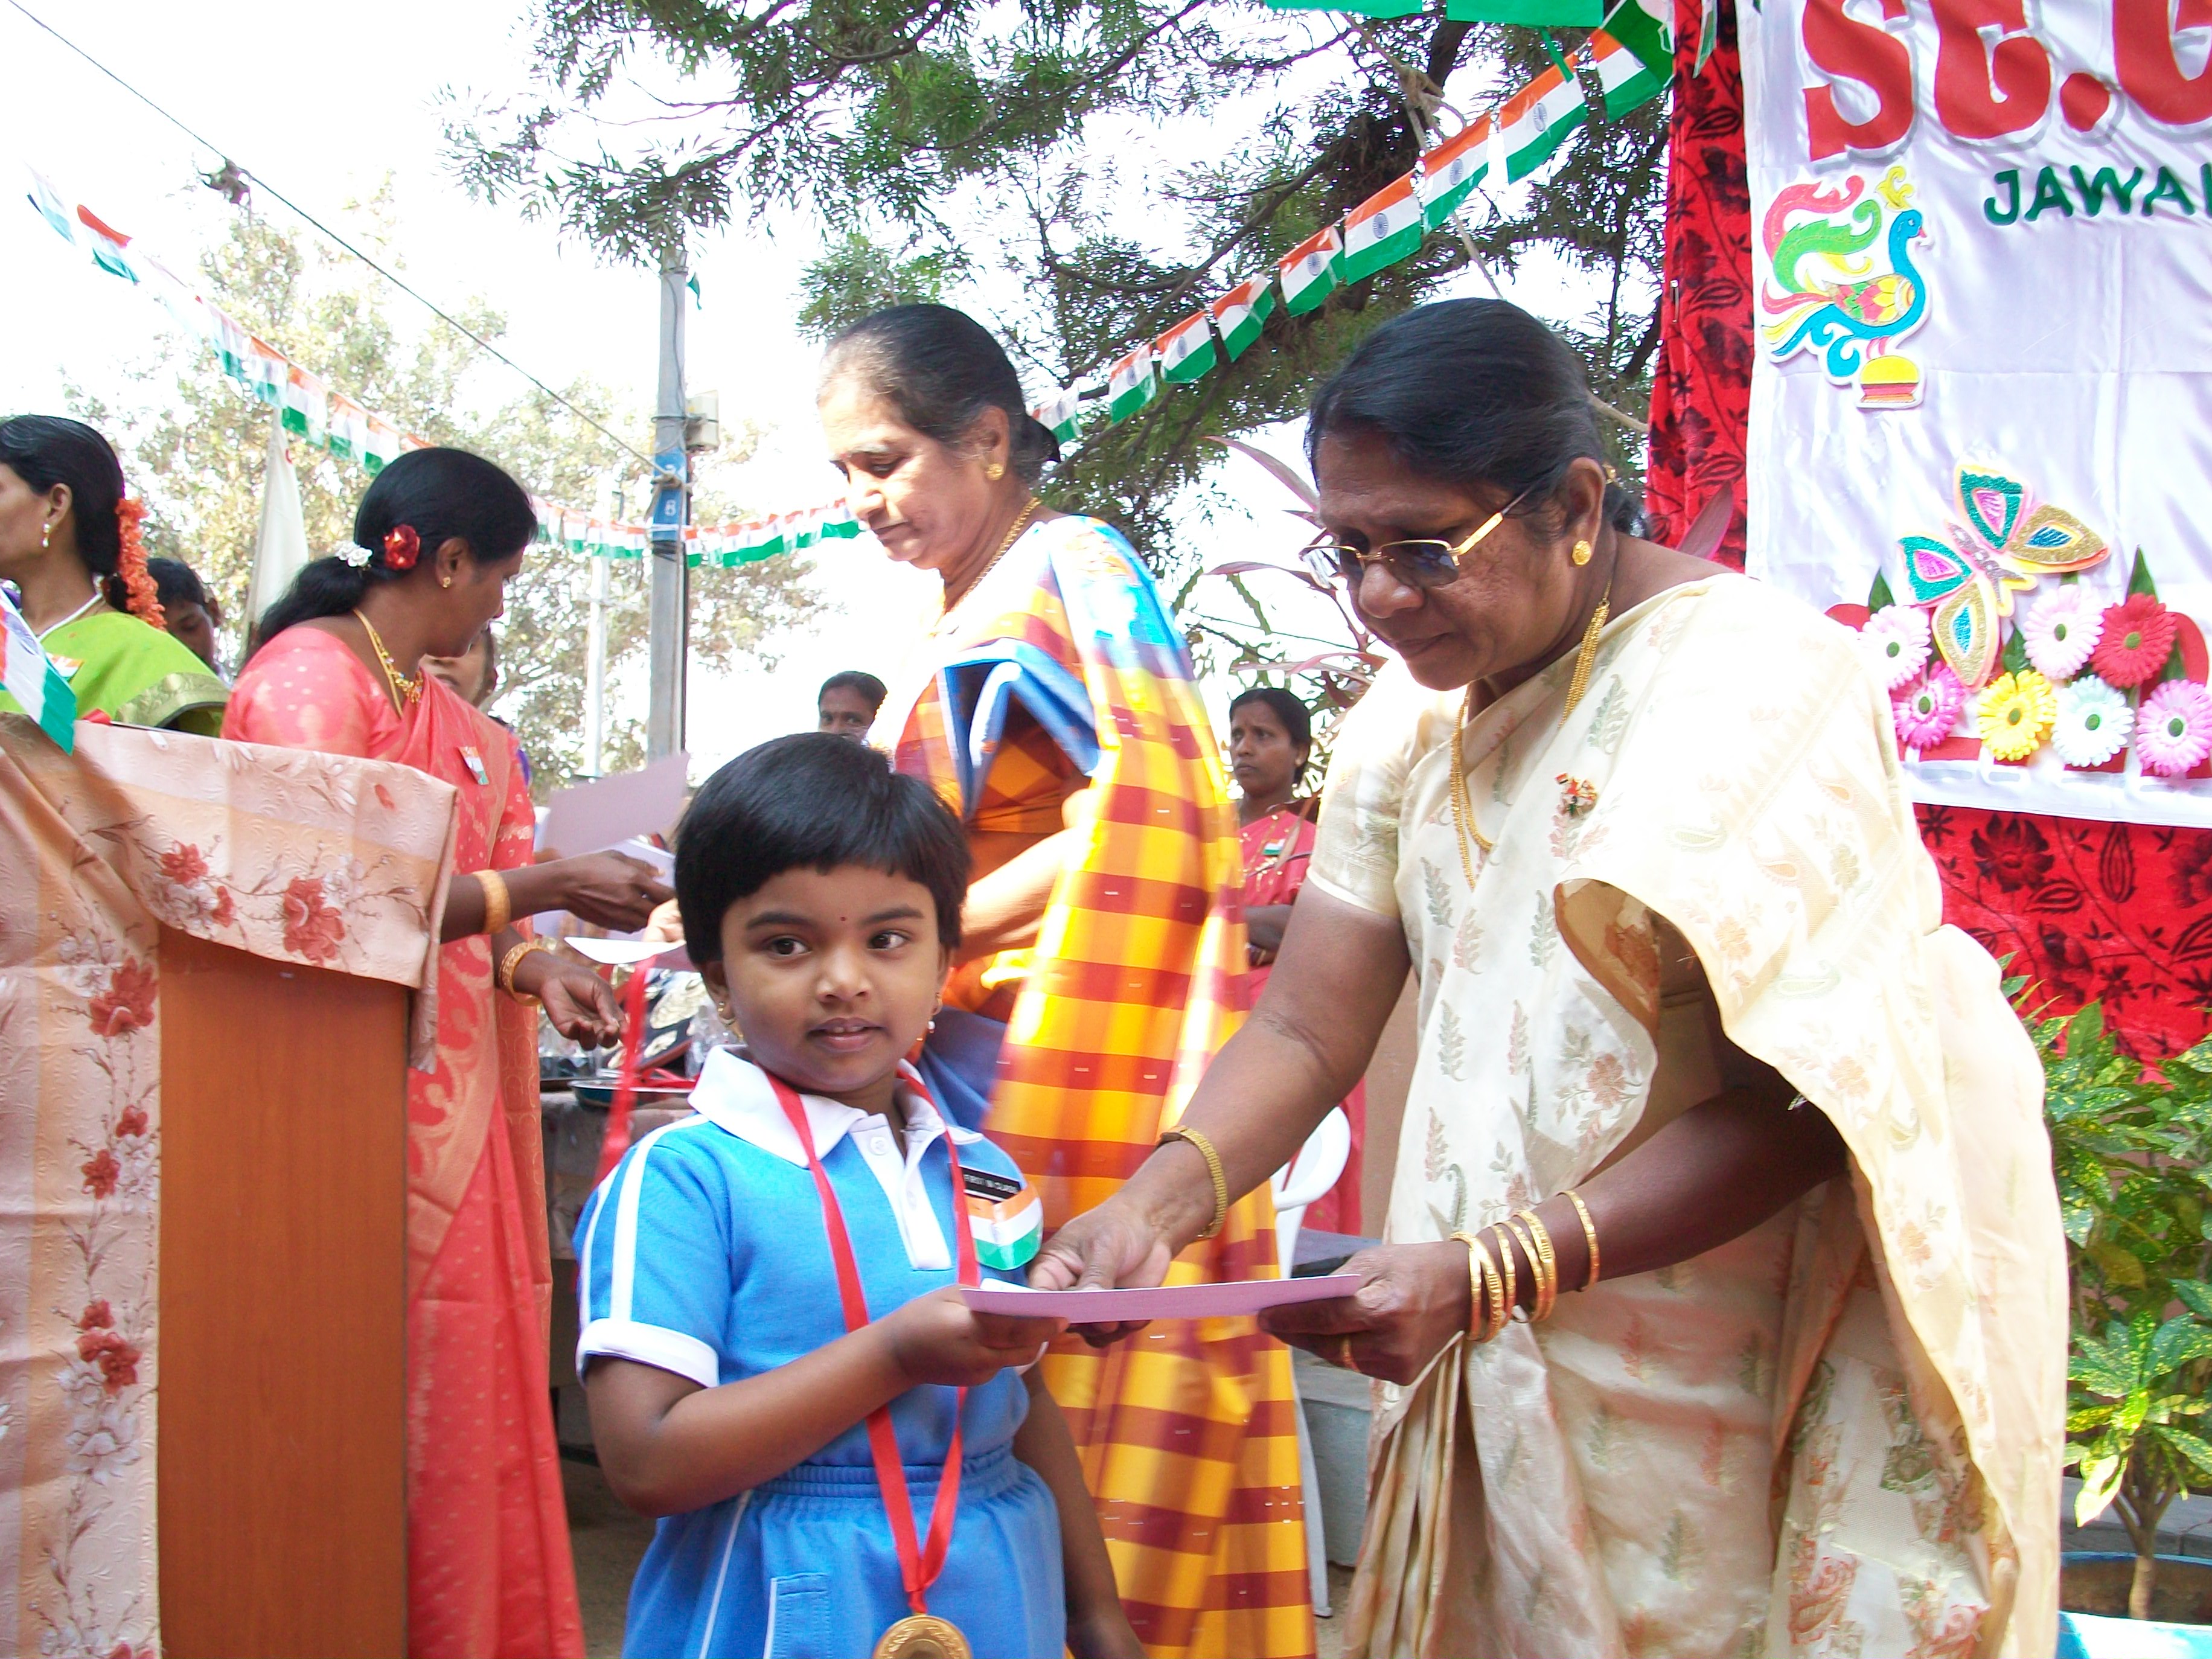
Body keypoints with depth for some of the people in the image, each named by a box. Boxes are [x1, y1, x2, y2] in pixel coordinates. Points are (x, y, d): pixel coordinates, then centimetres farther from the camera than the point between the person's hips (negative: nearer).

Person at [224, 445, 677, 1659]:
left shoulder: (454, 722, 16)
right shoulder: (309, 679, -10)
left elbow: (456, 897, 13)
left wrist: (532, 967, -8)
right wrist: (542, 888, -16)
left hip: (450, 1100, 8)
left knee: (464, 1393, 10)